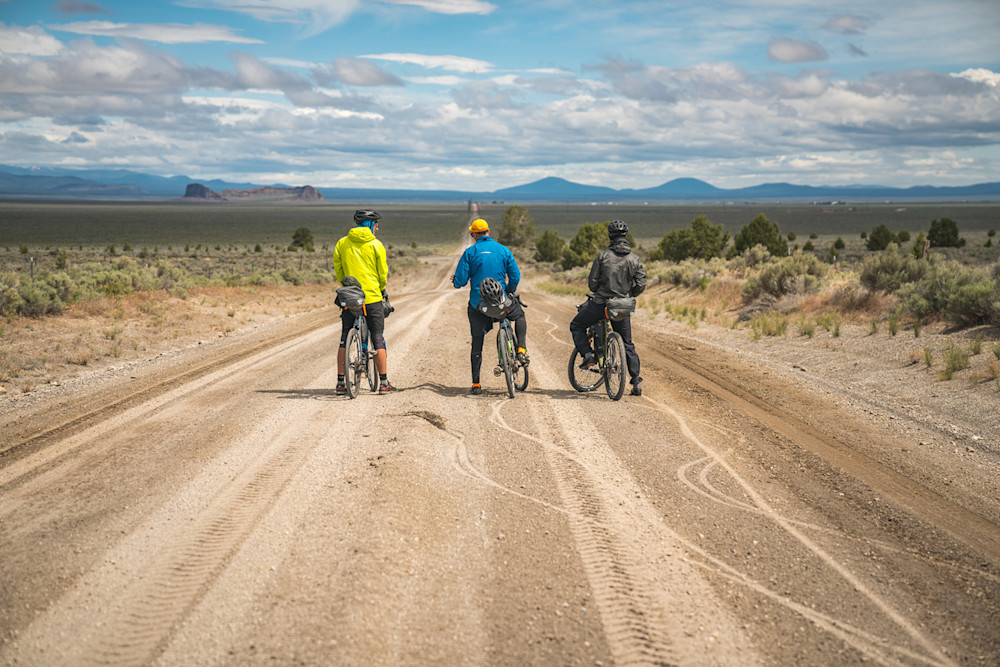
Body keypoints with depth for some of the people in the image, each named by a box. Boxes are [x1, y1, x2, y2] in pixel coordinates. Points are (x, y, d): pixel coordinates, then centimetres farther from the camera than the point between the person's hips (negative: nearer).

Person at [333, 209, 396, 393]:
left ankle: (340, 382, 9)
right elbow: (383, 273, 1)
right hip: (373, 297, -2)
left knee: (344, 340, 10)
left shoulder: (342, 244, 3)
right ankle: (383, 383, 5)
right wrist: (381, 289, 20)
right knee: (378, 339, 5)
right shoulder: (376, 245, -5)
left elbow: (337, 268, 8)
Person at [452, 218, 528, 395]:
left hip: (478, 304, -1)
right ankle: (521, 350, 12)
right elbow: (515, 277, 1)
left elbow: (460, 280, -7)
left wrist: (455, 281, 17)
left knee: (477, 343, 10)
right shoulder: (504, 250, 1)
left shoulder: (470, 252, -4)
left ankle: (476, 384, 9)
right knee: (520, 316, 31)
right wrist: (509, 291, 21)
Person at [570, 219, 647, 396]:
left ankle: (587, 355, 1)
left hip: (600, 302, -3)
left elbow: (592, 283, -4)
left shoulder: (603, 256, -4)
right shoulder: (635, 259, 3)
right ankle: (636, 382, 12)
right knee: (627, 343, 17)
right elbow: (641, 285, 0)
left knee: (576, 326, 20)